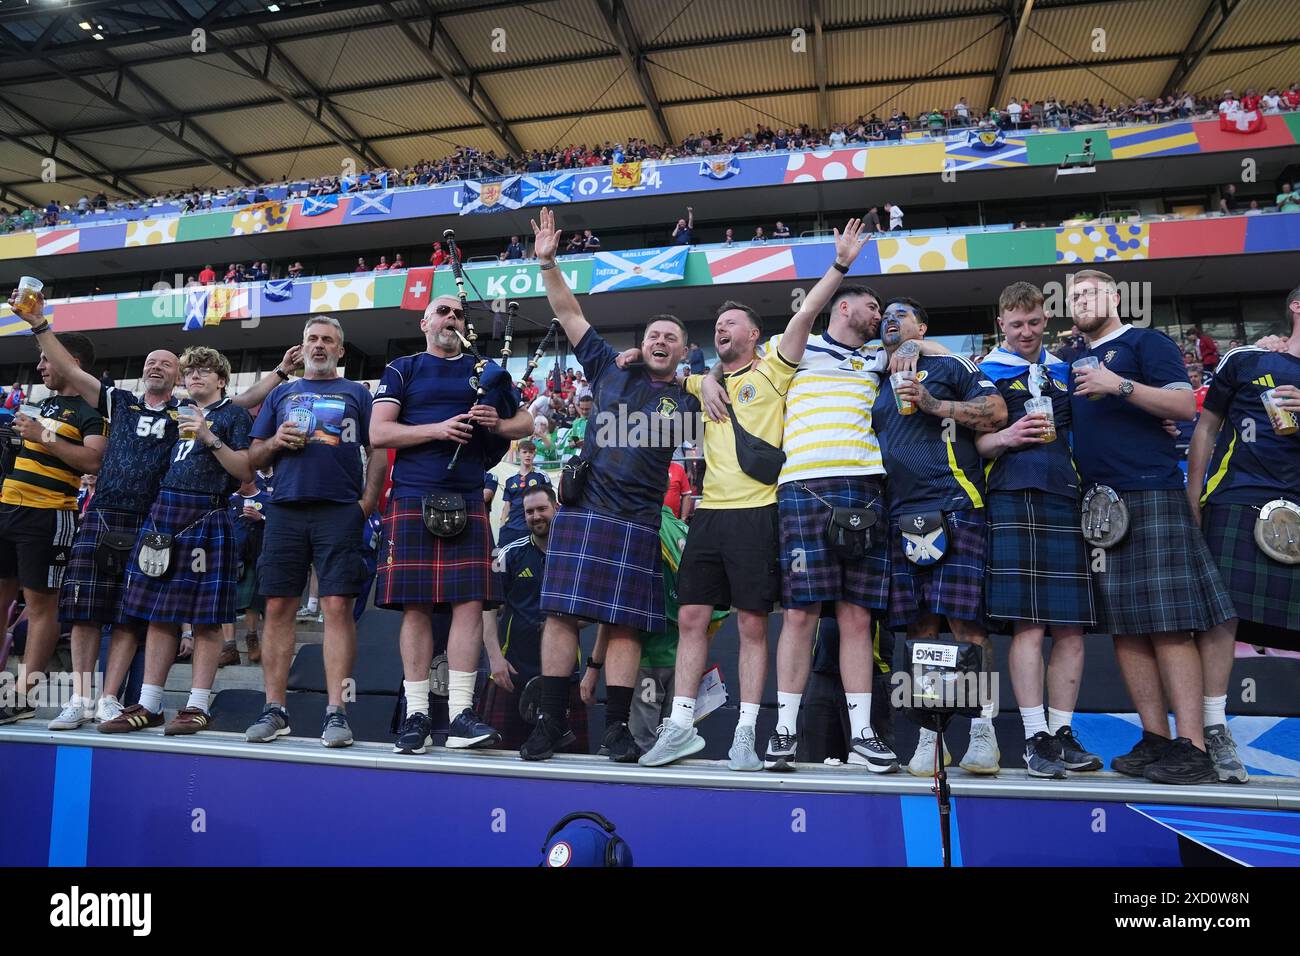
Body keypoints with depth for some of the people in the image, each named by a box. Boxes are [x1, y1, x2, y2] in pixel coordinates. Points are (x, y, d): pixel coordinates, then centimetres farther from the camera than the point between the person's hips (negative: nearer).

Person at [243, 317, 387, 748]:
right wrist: (275, 443, -2)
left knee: (338, 607, -8)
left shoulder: (357, 393, 14)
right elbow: (253, 457, 19)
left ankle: (336, 711, -4)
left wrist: (368, 502, -7)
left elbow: (377, 451, 6)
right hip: (285, 510, 3)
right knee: (278, 608, 2)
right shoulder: (280, 394, 21)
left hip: (340, 512, -3)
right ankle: (274, 709, 11)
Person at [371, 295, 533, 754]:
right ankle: (416, 713, 8)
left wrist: (497, 424, -3)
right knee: (415, 606, -1)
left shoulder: (485, 371, 18)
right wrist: (438, 429, -12)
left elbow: (526, 422, 19)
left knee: (470, 602, -5)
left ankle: (461, 714, 1)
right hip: (411, 500, -1)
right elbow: (378, 433, 1)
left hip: (467, 500, 2)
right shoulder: (402, 369, 12)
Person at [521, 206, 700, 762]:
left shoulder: (689, 401, 12)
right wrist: (547, 263, 9)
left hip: (638, 521, -1)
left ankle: (616, 728, 9)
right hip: (582, 508, 1)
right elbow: (568, 313, 15)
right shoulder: (610, 372, 13)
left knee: (624, 624, 0)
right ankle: (552, 722, 7)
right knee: (562, 612, -3)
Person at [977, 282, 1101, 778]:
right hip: (1013, 500, -5)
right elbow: (972, 442, 2)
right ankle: (1036, 737, -1)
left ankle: (1063, 732, 13)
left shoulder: (1066, 370, 21)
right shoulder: (986, 373, 8)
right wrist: (1007, 437, -17)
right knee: (1028, 624, -9)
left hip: (1066, 500, 5)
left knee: (1072, 626, 3)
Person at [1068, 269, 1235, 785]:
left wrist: (1120, 385, -16)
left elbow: (1185, 404, -7)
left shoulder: (1146, 342, 5)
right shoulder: (1078, 362, 23)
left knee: (1169, 623, -10)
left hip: (1148, 495, -7)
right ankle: (1156, 738, 10)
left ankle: (1192, 747, -7)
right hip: (1097, 502, 7)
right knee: (1123, 625, 4)